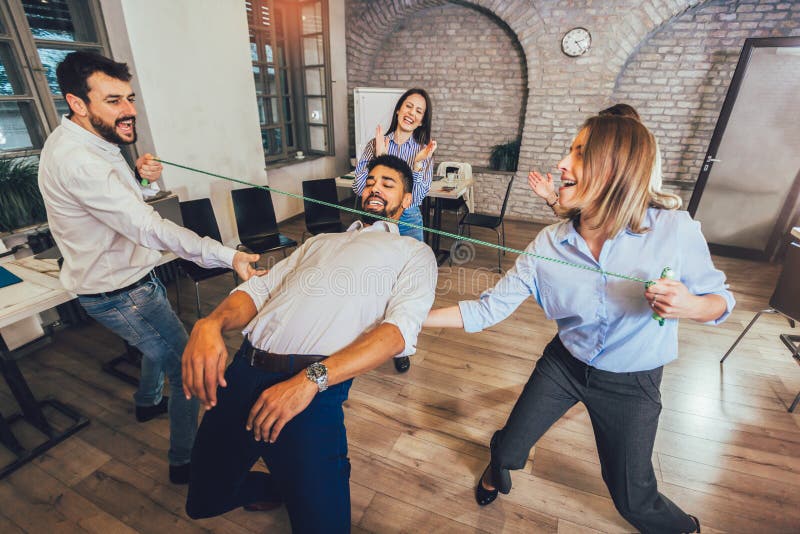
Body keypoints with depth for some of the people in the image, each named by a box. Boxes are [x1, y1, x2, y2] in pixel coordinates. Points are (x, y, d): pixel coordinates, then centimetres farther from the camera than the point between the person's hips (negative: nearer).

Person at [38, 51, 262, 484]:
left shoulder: (85, 142, 4)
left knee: (161, 345, 32)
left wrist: (136, 175, -2)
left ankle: (148, 402, 58)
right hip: (119, 294, -10)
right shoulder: (75, 160, -29)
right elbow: (150, 229, -35)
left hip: (133, 276, 11)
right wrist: (228, 257, -38)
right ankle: (184, 462, 18)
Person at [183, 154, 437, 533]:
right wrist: (211, 323, -9)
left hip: (313, 387, -5)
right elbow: (259, 288, 15)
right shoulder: (320, 242, 25)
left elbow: (401, 328, -9)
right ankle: (278, 487, 43)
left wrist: (311, 379, -22)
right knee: (204, 502, 17)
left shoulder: (414, 252, 9)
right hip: (243, 369, 6)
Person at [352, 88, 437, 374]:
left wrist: (417, 164, -23)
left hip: (408, 223, 0)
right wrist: (379, 157, -17)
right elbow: (358, 187, -8)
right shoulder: (375, 144, 0)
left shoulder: (424, 151, -1)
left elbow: (418, 197, -10)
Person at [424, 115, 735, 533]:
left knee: (633, 499, 16)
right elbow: (489, 309, -17)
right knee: (507, 450, 14)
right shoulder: (549, 244, -19)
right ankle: (498, 469, 54)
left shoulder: (675, 230, -23)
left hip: (632, 384, -1)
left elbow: (719, 300, -8)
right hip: (563, 365, 2)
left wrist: (690, 306, -33)